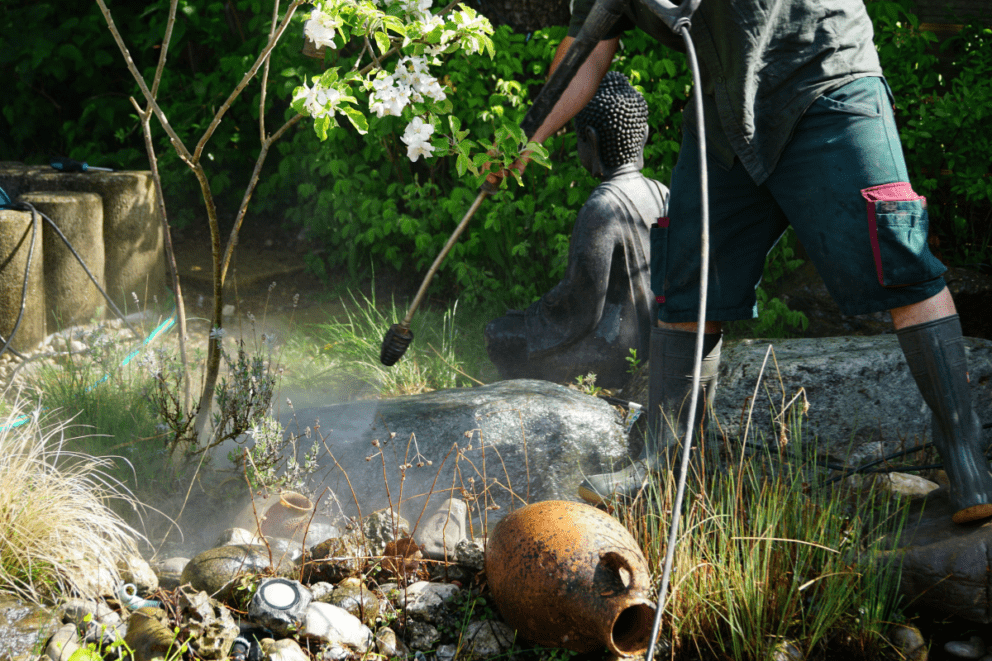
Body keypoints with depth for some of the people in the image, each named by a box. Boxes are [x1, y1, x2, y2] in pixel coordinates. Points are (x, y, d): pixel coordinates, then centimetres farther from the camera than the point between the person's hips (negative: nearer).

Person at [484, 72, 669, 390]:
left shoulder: (601, 209, -23)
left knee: (500, 337, 11)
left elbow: (581, 305, -22)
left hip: (615, 355, -8)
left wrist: (530, 317, -4)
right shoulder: (662, 194, 1)